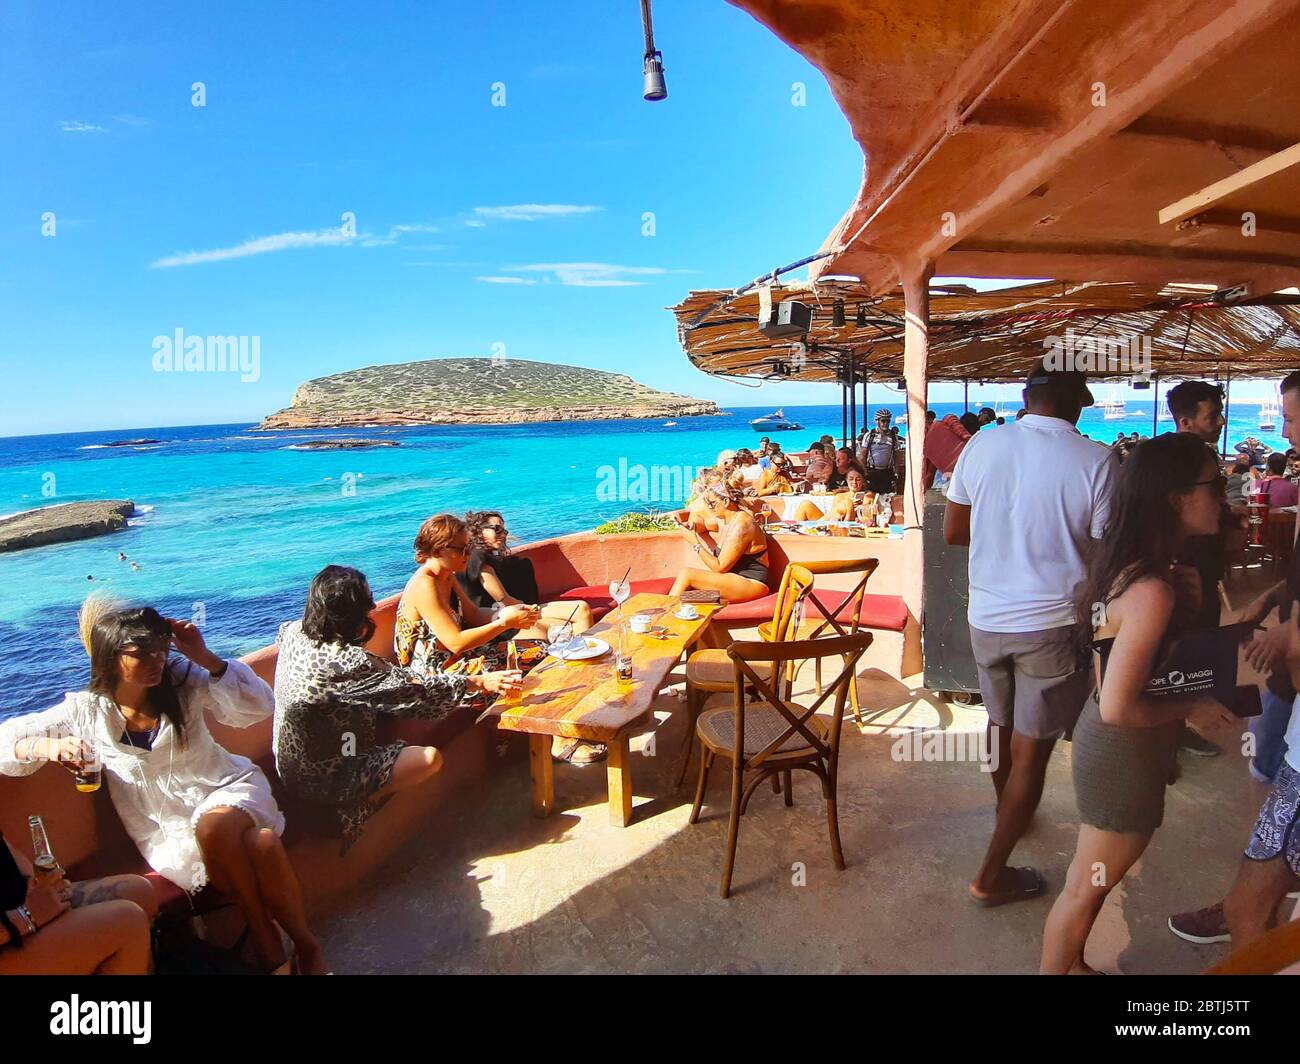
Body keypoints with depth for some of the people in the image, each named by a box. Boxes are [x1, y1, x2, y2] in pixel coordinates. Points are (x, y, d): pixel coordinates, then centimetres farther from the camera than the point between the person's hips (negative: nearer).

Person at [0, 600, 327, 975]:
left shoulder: (183, 683, -1)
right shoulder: (87, 711, 0)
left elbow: (260, 705, -8)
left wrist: (204, 657, -17)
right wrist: (49, 747, -24)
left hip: (228, 790, 1)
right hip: (170, 831, -1)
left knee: (214, 826, -37)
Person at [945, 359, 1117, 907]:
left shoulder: (982, 446, -5)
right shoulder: (1096, 461, -14)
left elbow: (953, 532, 3)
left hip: (987, 616, 4)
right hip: (1052, 622, -4)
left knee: (1001, 722, 26)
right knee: (1031, 750, 8)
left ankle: (1006, 810, 51)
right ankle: (992, 875, 17)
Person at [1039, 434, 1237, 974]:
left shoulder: (1125, 561, -2)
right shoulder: (1154, 590, -31)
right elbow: (1118, 708, -29)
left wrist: (1184, 601, 4)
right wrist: (1194, 707, -14)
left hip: (1110, 746, 9)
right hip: (1125, 754, -9)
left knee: (1093, 880, 28)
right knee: (1087, 886, 14)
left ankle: (1072, 964, 49)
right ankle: (1054, 969, 36)